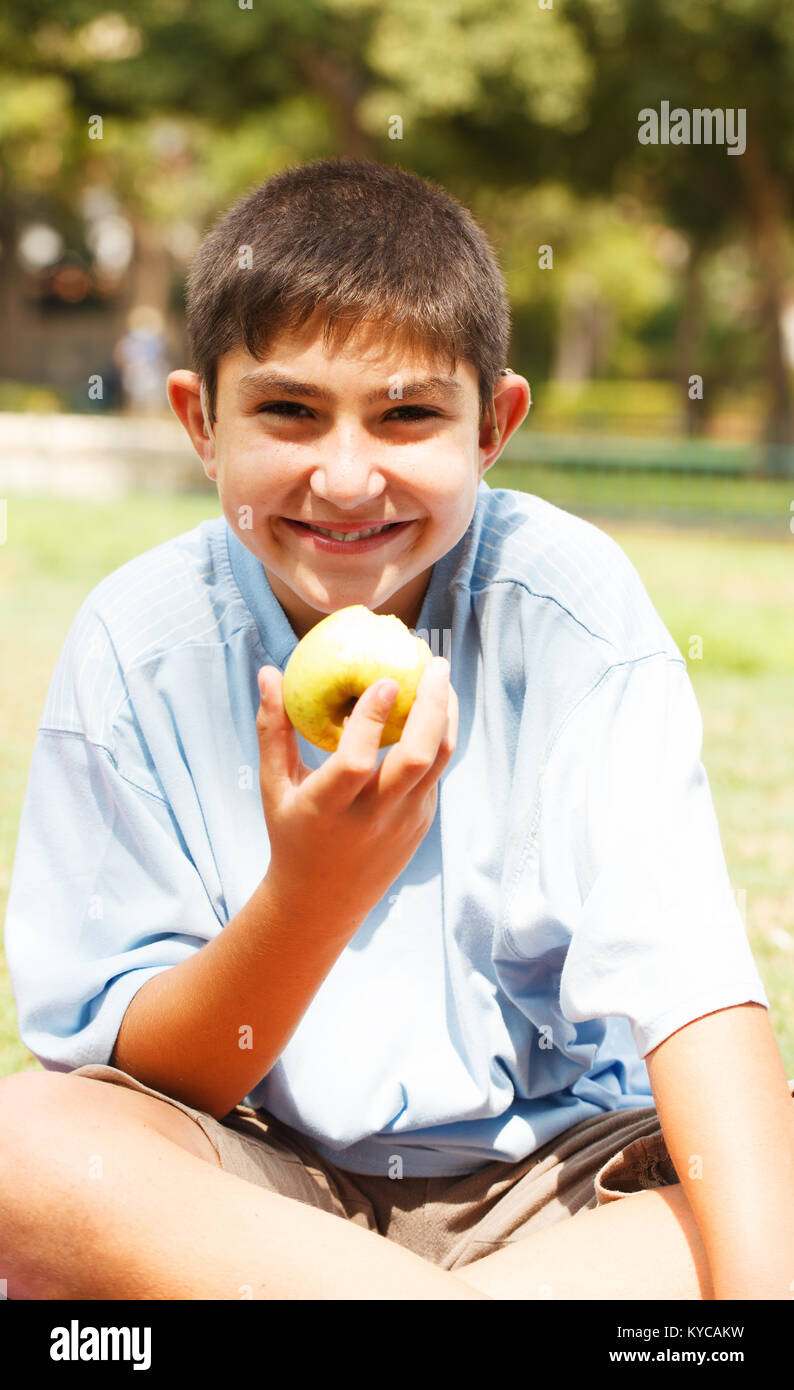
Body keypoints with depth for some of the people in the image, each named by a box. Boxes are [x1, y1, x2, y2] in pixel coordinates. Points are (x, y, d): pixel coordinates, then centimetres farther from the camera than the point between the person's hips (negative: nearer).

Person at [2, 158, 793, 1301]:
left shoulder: (571, 607, -11)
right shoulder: (138, 646, -10)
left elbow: (692, 973, -22)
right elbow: (134, 1080, -9)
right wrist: (310, 895, -29)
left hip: (557, 1179, 1)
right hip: (255, 1183, 0)